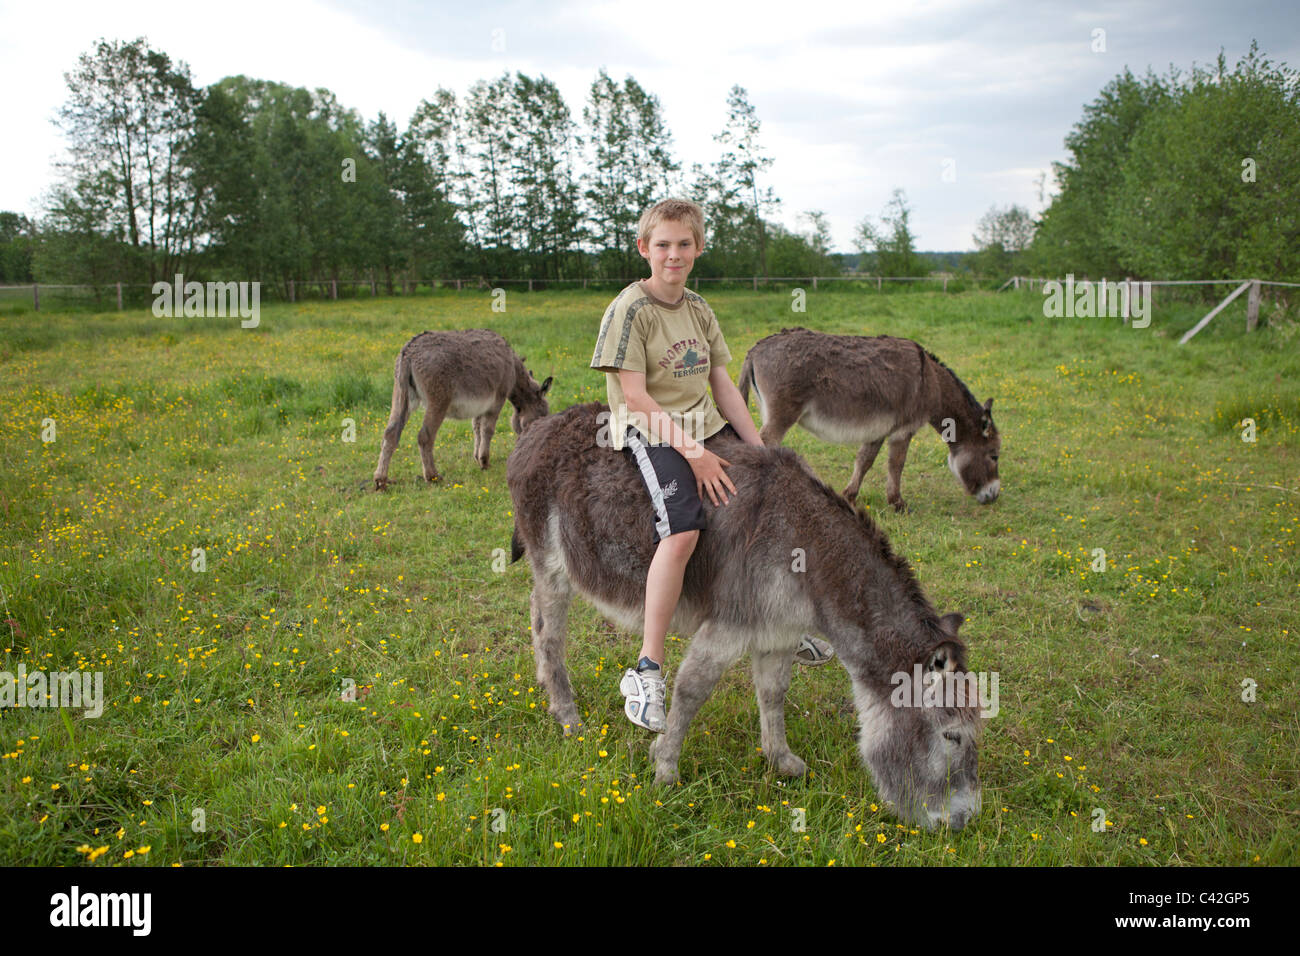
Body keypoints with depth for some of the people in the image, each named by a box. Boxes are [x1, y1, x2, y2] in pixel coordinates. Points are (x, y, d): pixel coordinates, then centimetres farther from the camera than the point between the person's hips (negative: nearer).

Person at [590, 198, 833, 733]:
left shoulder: (699, 310, 11)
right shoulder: (629, 309, -10)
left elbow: (723, 386, 11)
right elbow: (636, 396, -16)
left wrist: (760, 451, 2)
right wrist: (694, 454, -21)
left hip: (704, 425, 8)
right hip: (650, 430, -8)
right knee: (682, 530, -30)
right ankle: (647, 671, -22)